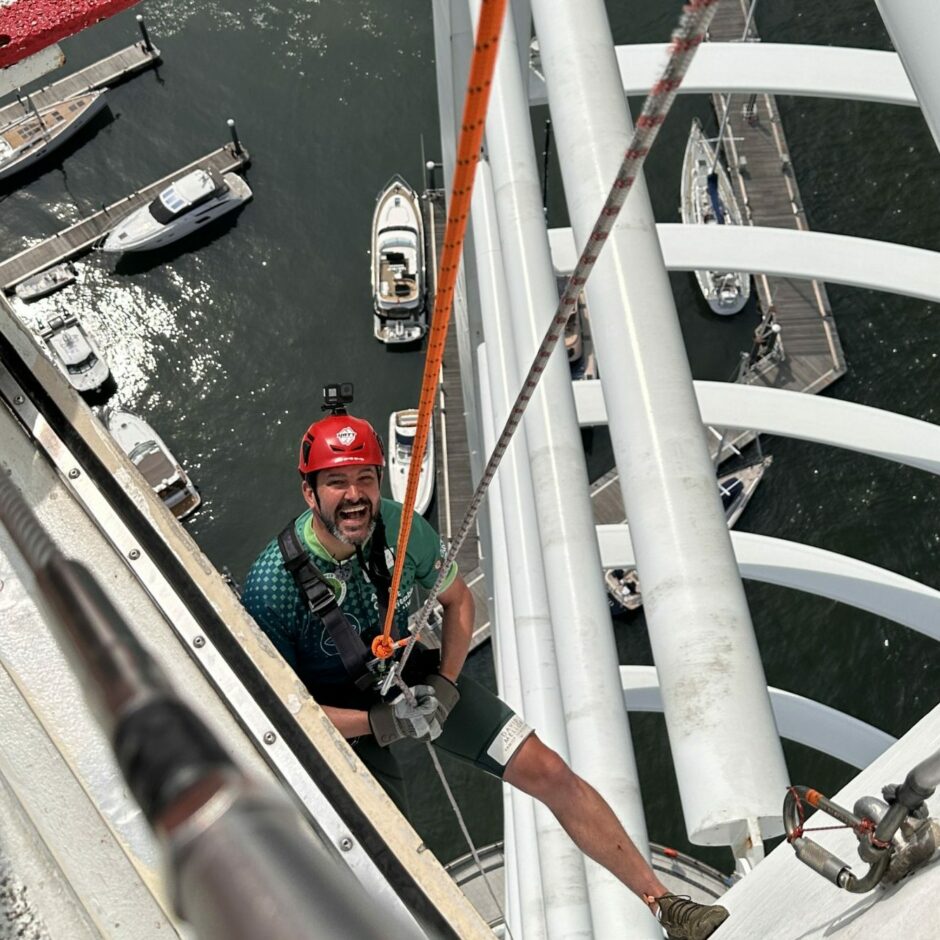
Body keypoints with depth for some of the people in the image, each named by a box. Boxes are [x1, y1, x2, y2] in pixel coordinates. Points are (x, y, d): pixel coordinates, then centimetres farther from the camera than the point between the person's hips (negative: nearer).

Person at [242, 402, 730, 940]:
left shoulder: (401, 528, -19)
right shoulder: (272, 586, -28)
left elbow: (458, 599, 1)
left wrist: (445, 683, -12)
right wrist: (381, 724, -27)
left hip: (412, 676, 3)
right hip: (344, 716, -2)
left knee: (548, 772, -4)